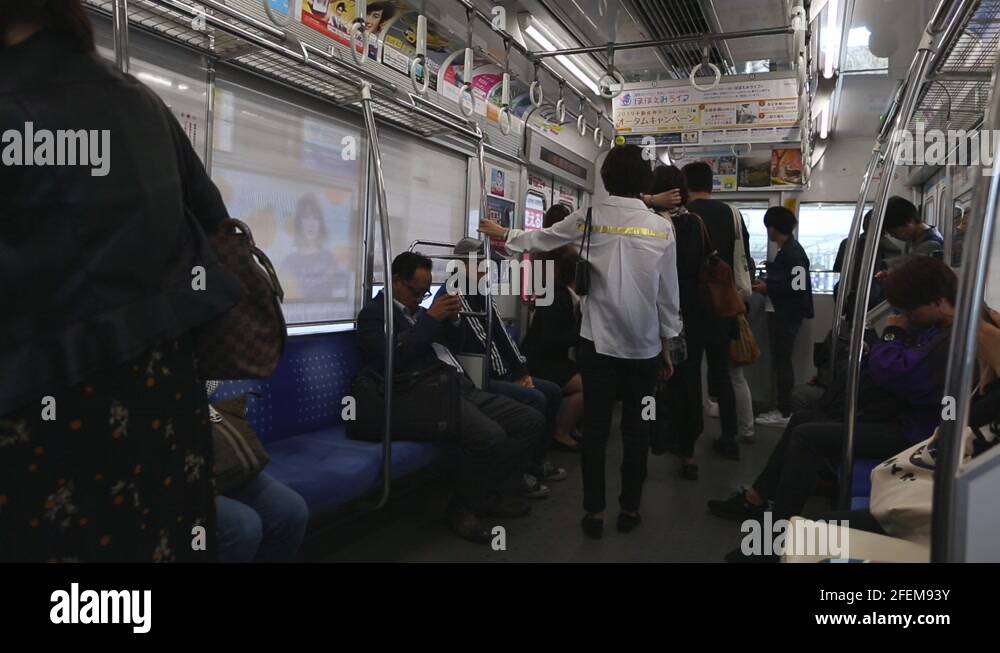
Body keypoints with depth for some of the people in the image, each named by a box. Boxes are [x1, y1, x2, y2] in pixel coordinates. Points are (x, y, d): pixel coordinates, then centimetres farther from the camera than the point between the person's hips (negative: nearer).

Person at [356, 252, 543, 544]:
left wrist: (452, 319, 10)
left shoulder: (419, 311, 24)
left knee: (532, 421, -1)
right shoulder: (374, 313, 1)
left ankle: (487, 492, 9)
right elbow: (391, 356, -17)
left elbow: (454, 345, 30)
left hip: (463, 388, 9)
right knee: (490, 436, -32)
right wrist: (430, 318, -12)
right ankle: (463, 506, -7)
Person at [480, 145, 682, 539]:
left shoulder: (590, 219, -3)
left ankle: (594, 511, 13)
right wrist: (667, 345, 11)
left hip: (600, 342, 0)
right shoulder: (661, 229, -2)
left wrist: (503, 234, 29)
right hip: (644, 345, 1)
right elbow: (669, 295, 0)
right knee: (636, 429, 11)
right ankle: (629, 509, 20)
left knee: (595, 427, 9)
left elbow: (540, 239, 11)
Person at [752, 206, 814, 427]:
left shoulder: (793, 252, -17)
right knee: (781, 362, 14)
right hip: (780, 314, 10)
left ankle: (785, 413, 5)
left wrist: (767, 288, -16)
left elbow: (799, 287, -23)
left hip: (787, 316, -10)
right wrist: (766, 283, 7)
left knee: (782, 363, -3)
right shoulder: (785, 250, 13)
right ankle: (783, 409, 22)